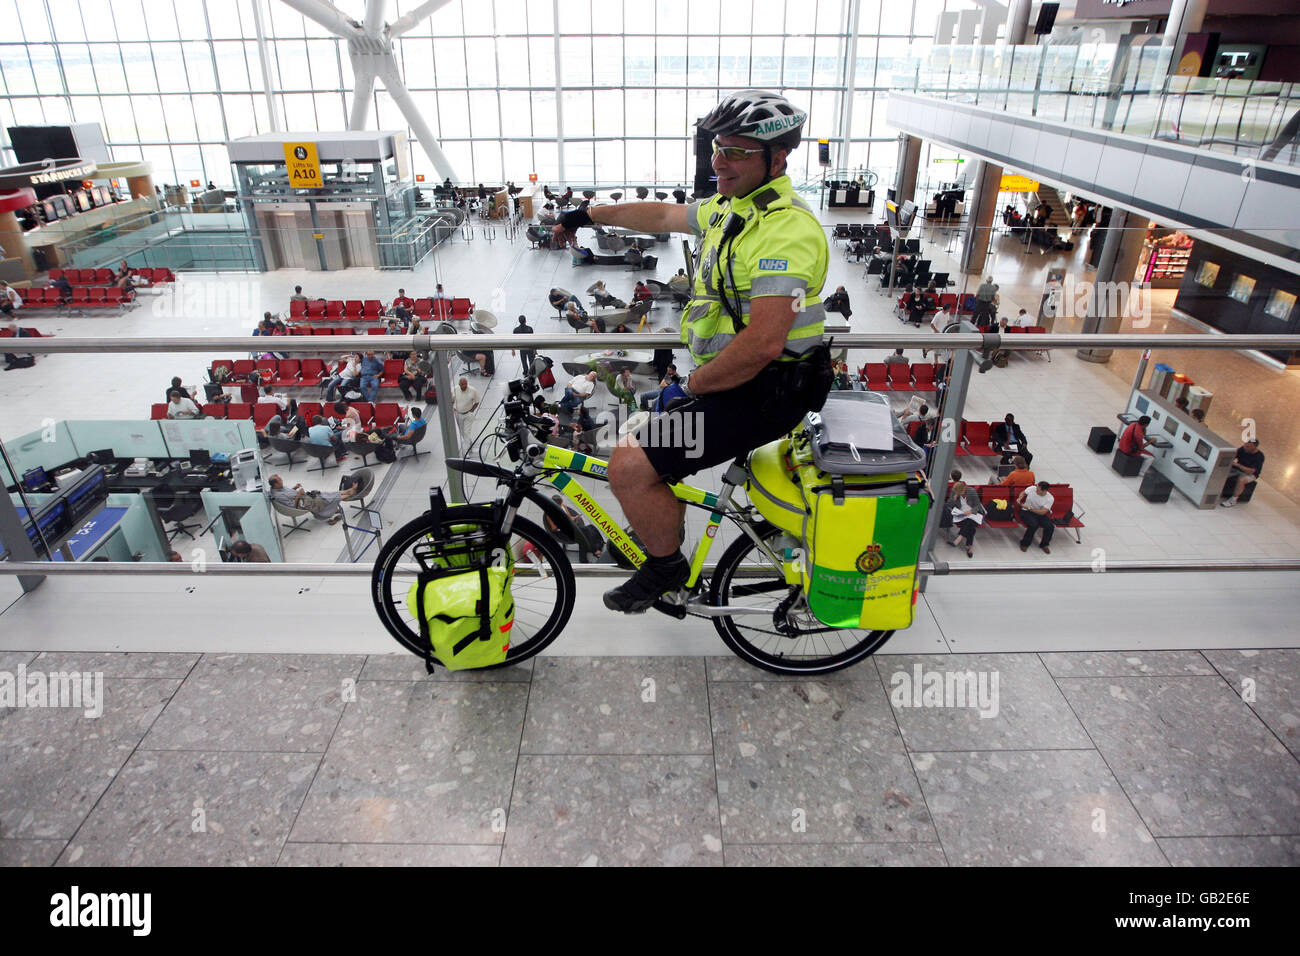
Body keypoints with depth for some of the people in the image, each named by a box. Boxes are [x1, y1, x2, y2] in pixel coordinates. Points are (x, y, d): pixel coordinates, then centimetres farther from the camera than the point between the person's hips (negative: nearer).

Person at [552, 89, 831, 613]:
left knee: (629, 468, -14)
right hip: (731, 378, 10)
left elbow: (763, 343, -30)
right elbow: (663, 216, 25)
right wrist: (589, 213, 34)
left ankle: (666, 565, 10)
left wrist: (691, 387, -16)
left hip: (761, 391, -10)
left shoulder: (783, 229, -23)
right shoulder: (730, 206, 10)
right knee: (641, 444, 22)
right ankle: (663, 529, 44)